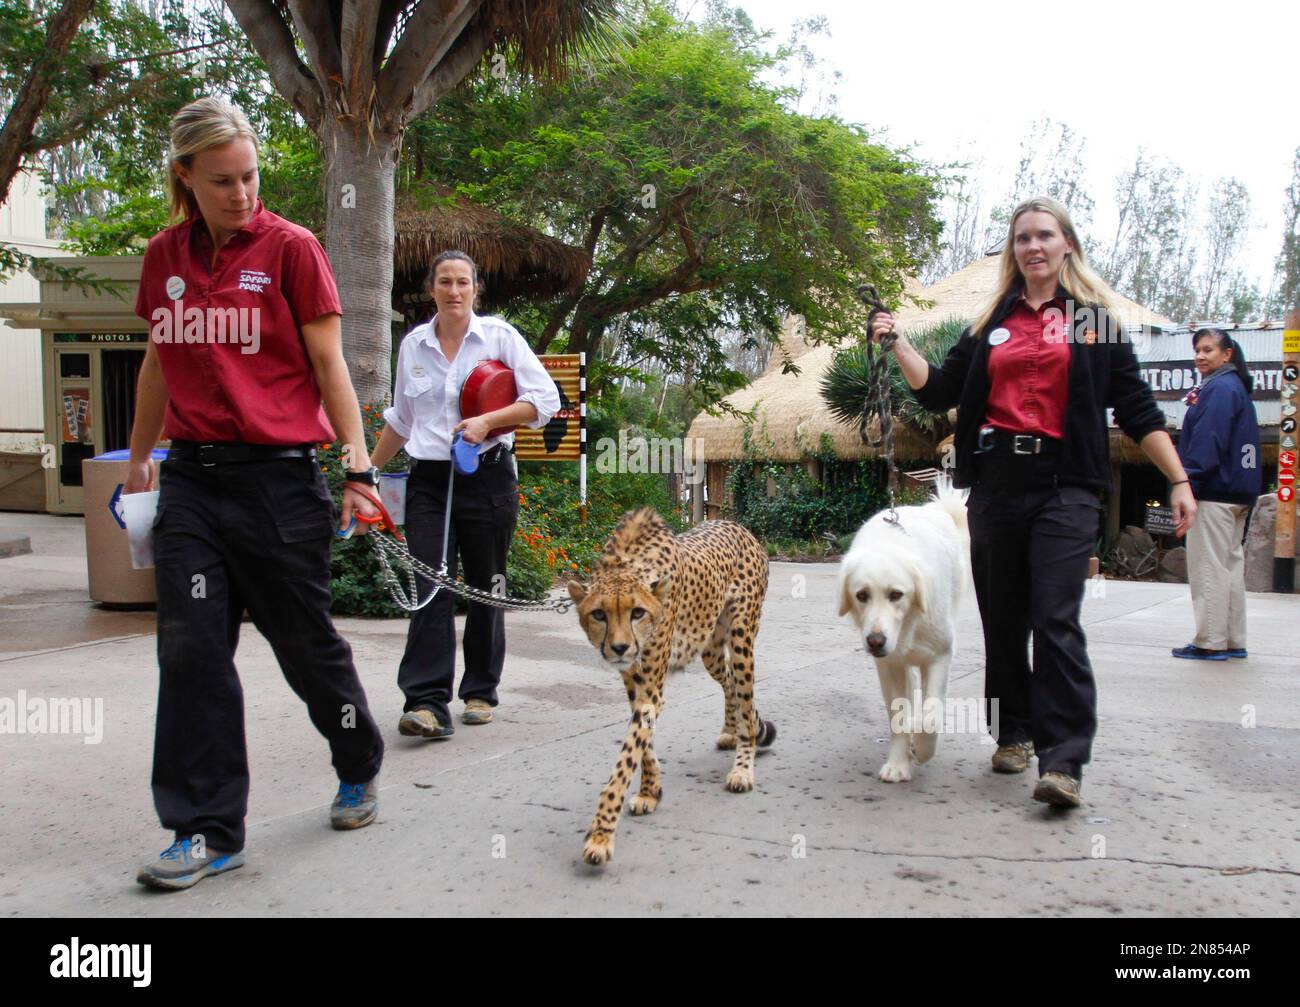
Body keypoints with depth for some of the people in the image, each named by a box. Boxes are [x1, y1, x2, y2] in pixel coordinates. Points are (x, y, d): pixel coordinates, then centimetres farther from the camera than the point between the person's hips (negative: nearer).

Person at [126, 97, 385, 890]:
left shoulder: (290, 248, -3)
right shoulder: (164, 256, 10)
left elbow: (328, 364, -4)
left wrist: (359, 469, -10)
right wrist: (139, 459, 25)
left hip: (278, 474, -4)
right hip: (191, 476, 4)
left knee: (304, 638, 7)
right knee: (192, 651, 0)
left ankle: (361, 766, 34)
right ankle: (209, 831, 10)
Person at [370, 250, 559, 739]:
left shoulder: (499, 335, 2)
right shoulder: (413, 344, 12)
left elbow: (545, 397, -3)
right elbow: (400, 419, 23)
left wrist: (486, 422, -14)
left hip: (487, 475, -2)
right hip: (429, 478, 2)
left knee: (485, 587, 5)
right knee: (430, 587, -10)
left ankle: (481, 691, 18)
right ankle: (427, 702, -14)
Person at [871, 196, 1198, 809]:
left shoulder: (1093, 318, 7)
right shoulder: (992, 324, 15)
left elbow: (1136, 407, 5)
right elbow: (939, 391, 12)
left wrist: (1180, 482, 1)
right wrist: (897, 344, -2)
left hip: (1064, 485, -4)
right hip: (996, 483, 4)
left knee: (1055, 623, -14)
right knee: (1003, 621, 9)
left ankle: (1062, 762, -13)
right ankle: (1013, 734, 24)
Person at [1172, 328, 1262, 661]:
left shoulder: (1220, 388, -12)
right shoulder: (1237, 387, 19)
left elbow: (1208, 442, -19)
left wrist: (1188, 482, -19)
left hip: (1215, 492, -10)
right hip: (1238, 493, 10)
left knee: (1209, 567, -6)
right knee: (1231, 564, 13)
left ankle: (1211, 642, -3)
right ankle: (1234, 641, 18)